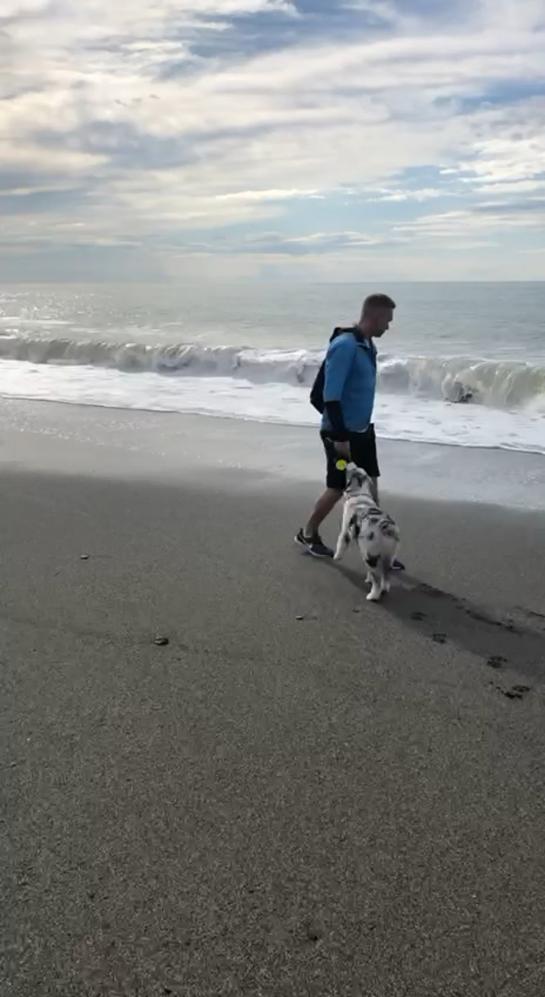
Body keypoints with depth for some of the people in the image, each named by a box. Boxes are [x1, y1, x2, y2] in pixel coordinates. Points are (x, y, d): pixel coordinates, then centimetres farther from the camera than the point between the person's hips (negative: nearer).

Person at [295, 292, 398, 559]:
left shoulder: (367, 345, 7)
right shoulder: (345, 345, -21)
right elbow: (331, 395, -23)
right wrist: (340, 437, -24)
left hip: (363, 431, 8)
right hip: (341, 433, -8)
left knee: (371, 487, 8)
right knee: (337, 488, 4)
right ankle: (307, 534, 26)